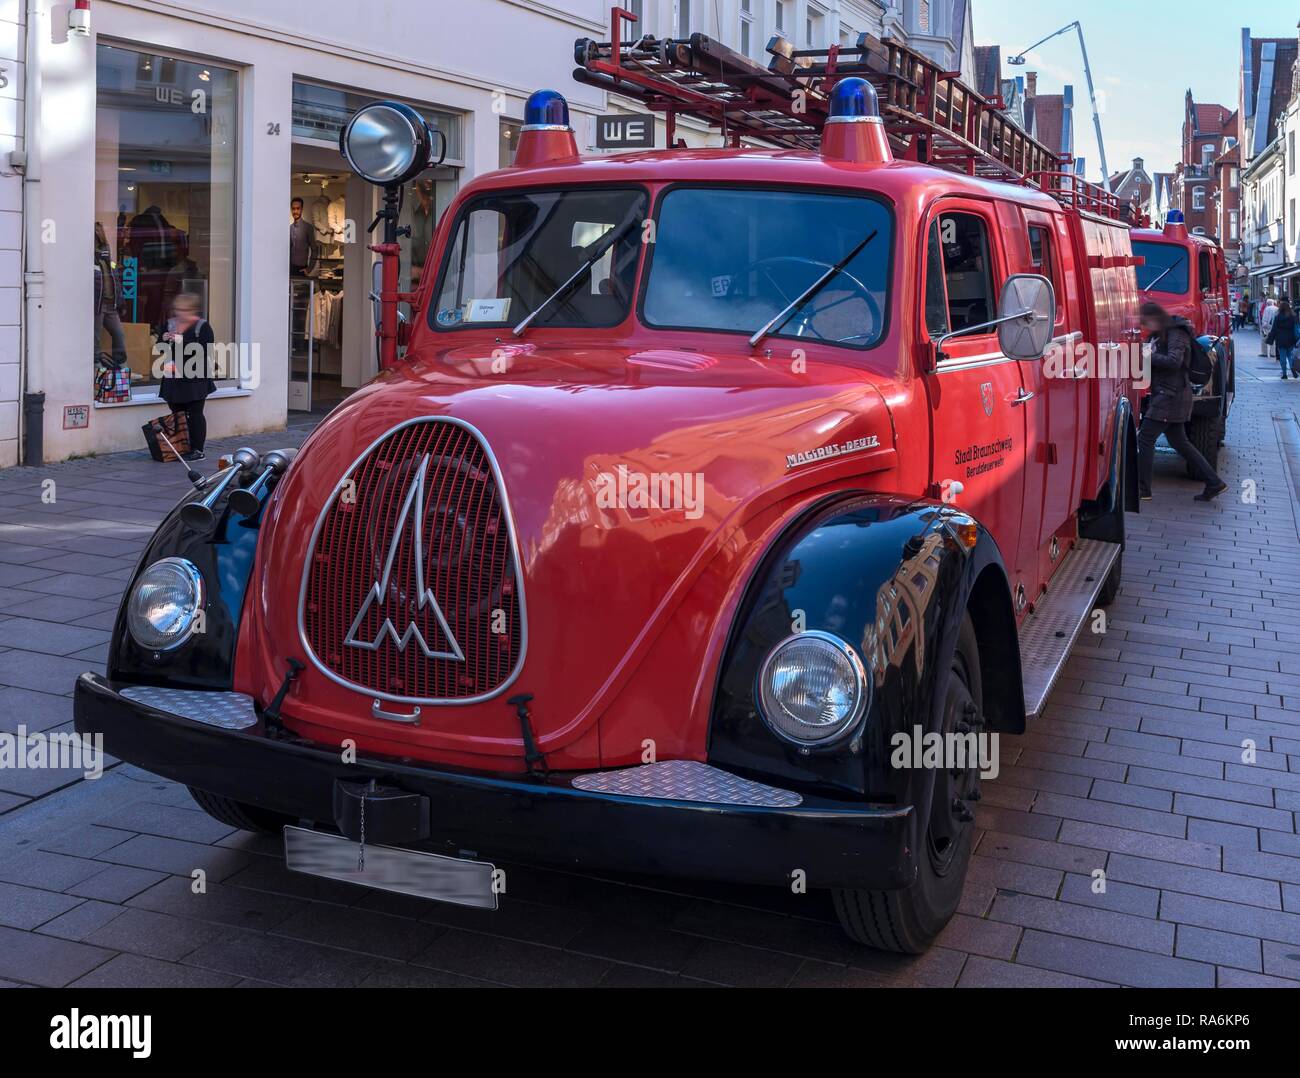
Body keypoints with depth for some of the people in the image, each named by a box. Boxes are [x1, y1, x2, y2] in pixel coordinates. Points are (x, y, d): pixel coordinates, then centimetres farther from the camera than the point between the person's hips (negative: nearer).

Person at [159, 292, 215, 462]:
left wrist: (182, 341, -22)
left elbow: (205, 350, -19)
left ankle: (197, 450, 1)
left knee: (194, 415, -4)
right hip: (174, 378, 6)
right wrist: (165, 340, -2)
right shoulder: (171, 324, 14)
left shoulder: (202, 327, -6)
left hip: (194, 379, -6)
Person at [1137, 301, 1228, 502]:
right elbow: (1156, 362, 15)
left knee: (1145, 438, -9)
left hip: (1171, 395, -10)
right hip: (1166, 395, 10)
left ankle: (1142, 488, -5)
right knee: (1179, 441, 13)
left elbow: (1174, 361, -25)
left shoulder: (1176, 334, -12)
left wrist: (1147, 356, -22)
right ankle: (1213, 483, 15)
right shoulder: (1157, 335, 15)